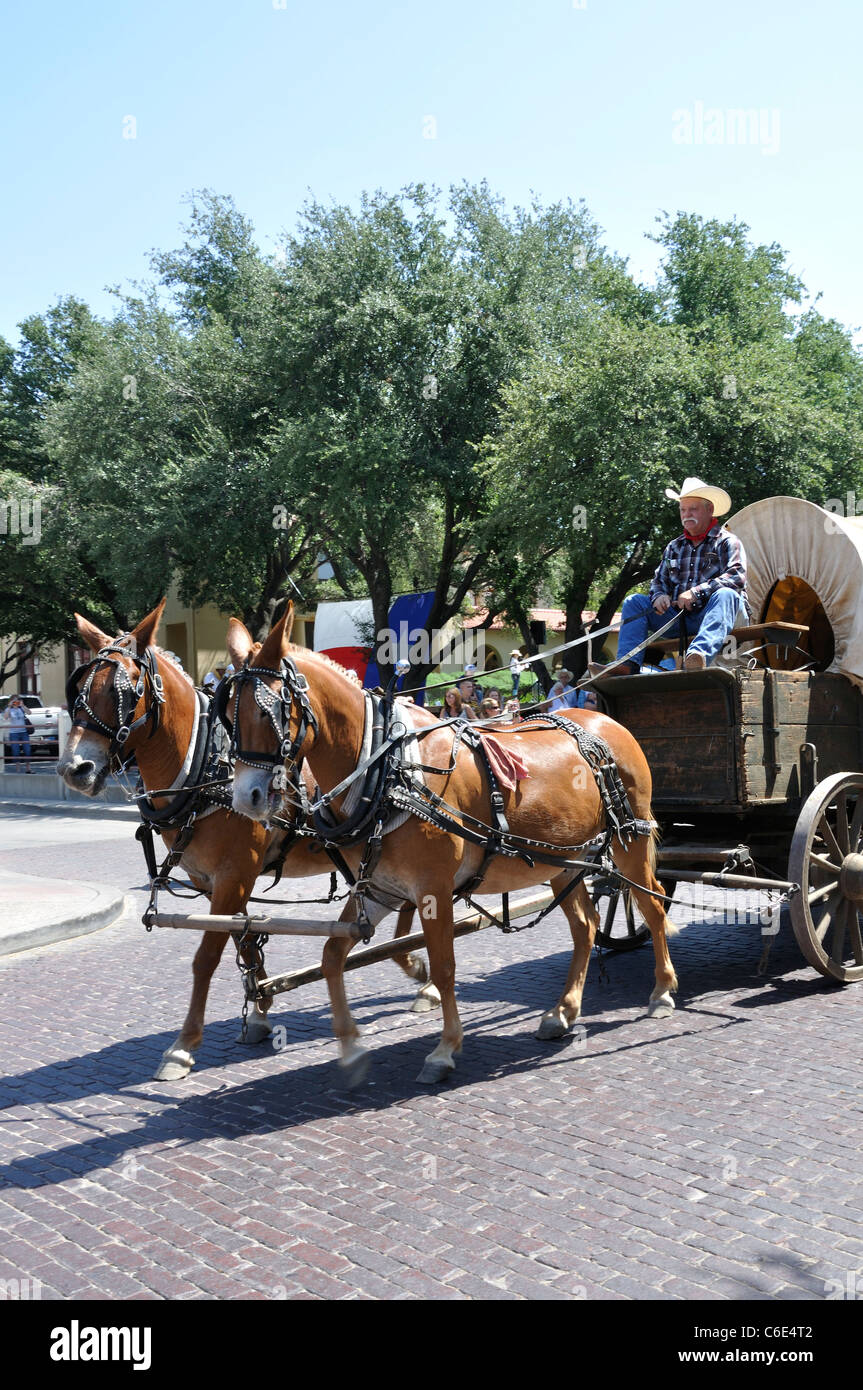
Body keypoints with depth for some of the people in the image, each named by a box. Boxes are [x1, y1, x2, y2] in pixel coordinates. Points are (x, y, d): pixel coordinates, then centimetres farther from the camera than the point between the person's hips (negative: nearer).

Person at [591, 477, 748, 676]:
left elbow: (737, 576, -12)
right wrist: (659, 596, -3)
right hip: (679, 618, 5)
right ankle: (628, 664, -27)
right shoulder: (674, 547, 22)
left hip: (712, 617, -5)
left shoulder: (727, 541, 4)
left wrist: (696, 592, -21)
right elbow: (659, 580, 23)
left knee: (725, 595, -36)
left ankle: (700, 655, -62)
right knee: (634, 602, -6)